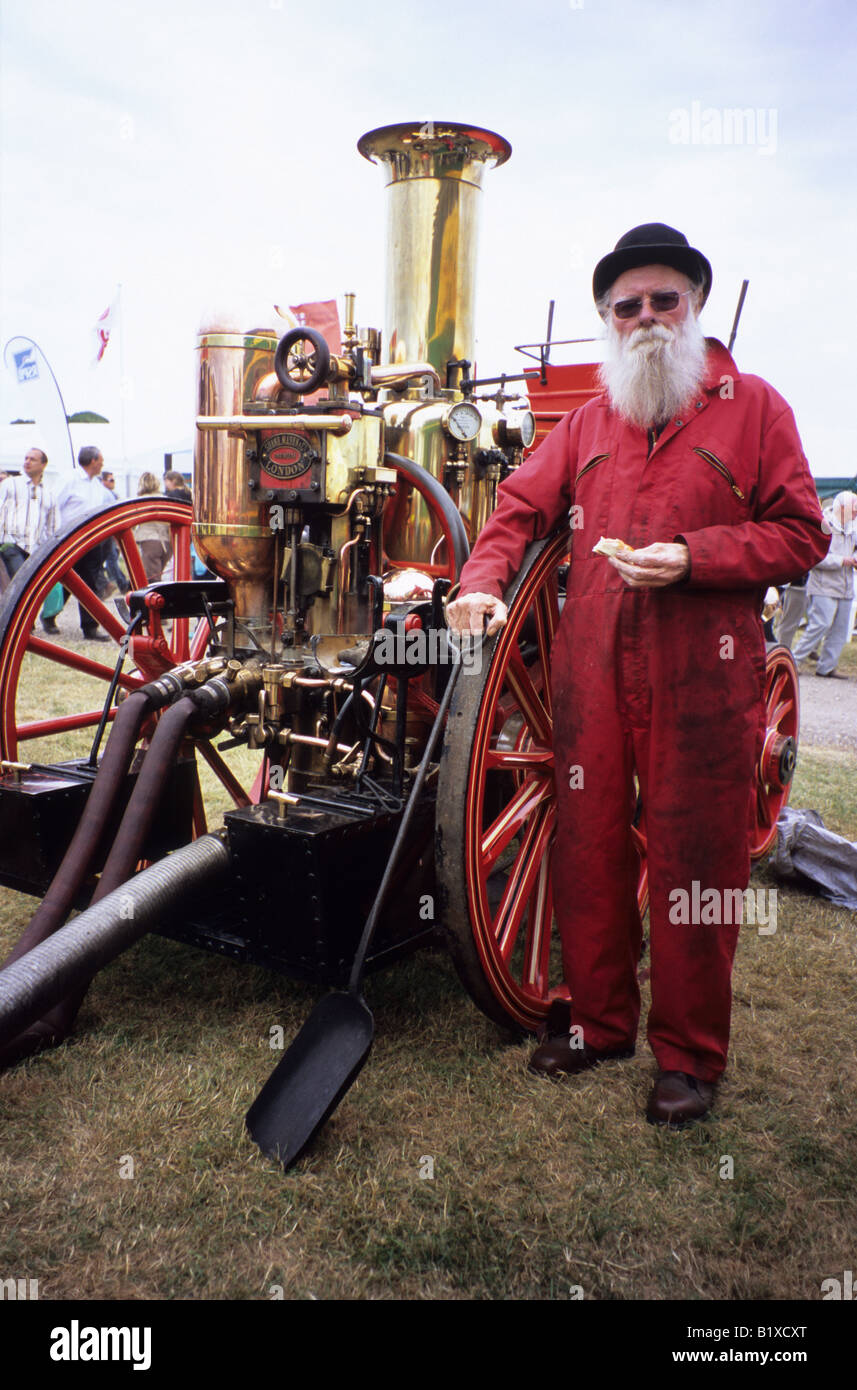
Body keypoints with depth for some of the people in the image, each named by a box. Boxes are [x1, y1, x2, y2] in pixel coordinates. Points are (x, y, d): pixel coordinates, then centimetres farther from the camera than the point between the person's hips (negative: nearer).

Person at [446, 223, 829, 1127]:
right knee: (588, 850, 9)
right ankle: (599, 1021, 28)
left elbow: (801, 536, 0)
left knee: (695, 865, 2)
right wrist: (482, 583, -6)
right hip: (590, 672, 4)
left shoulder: (751, 407, 5)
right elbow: (521, 506, 13)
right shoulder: (587, 424, 18)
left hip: (703, 679, -3)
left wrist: (691, 557, -14)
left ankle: (690, 1056, 19)